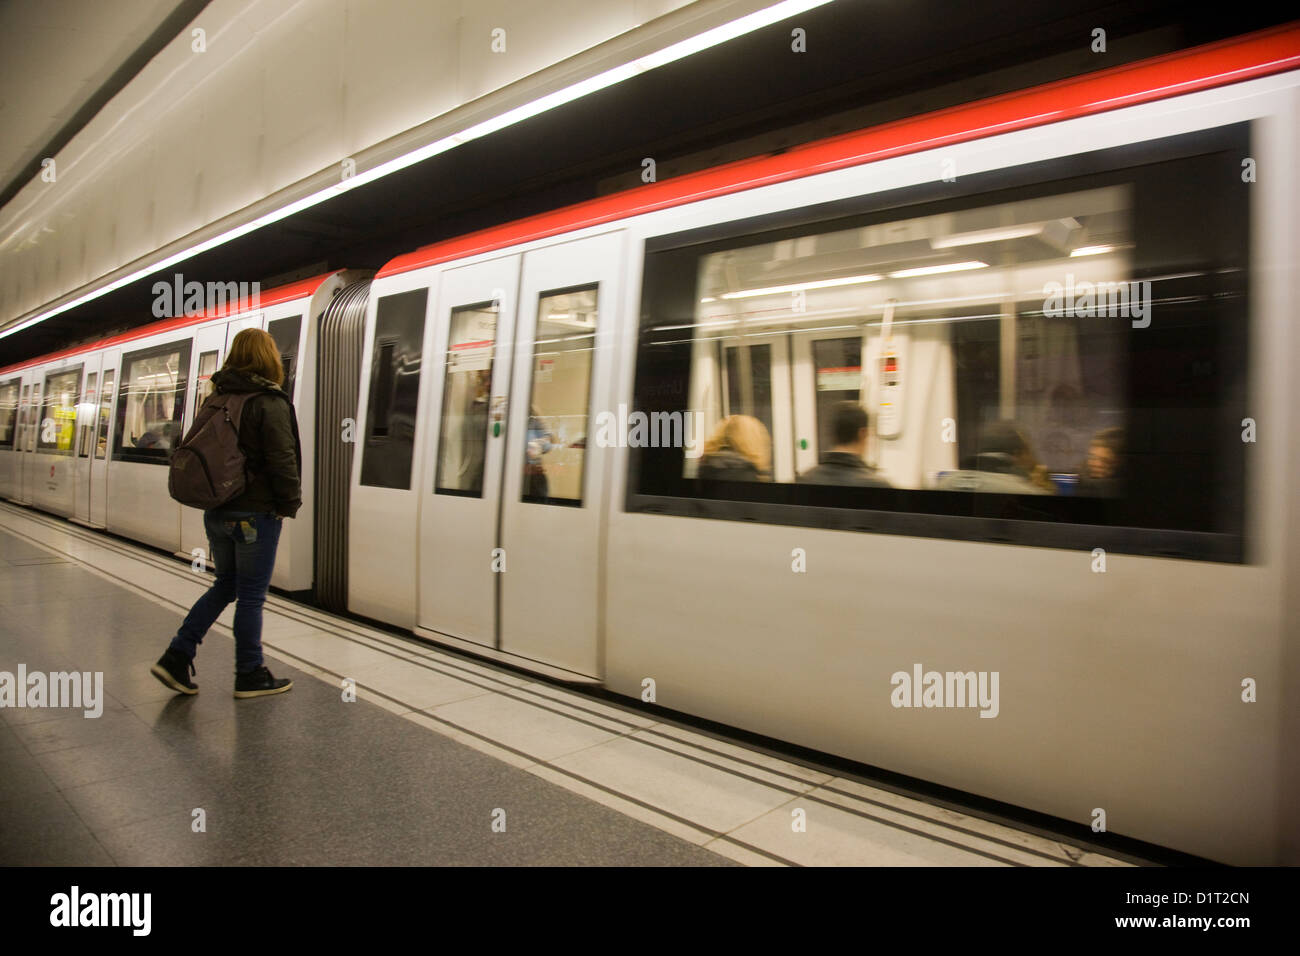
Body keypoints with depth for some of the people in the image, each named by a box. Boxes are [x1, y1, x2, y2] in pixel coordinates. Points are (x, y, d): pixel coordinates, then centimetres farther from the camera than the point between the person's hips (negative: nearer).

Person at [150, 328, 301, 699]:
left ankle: (176, 658, 16)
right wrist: (290, 504, -4)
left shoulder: (216, 400, 10)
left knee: (226, 585, 20)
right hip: (255, 514, -7)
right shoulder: (270, 404, -13)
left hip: (217, 512, 7)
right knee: (251, 595, 3)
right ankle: (250, 676, 14)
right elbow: (283, 462, -16)